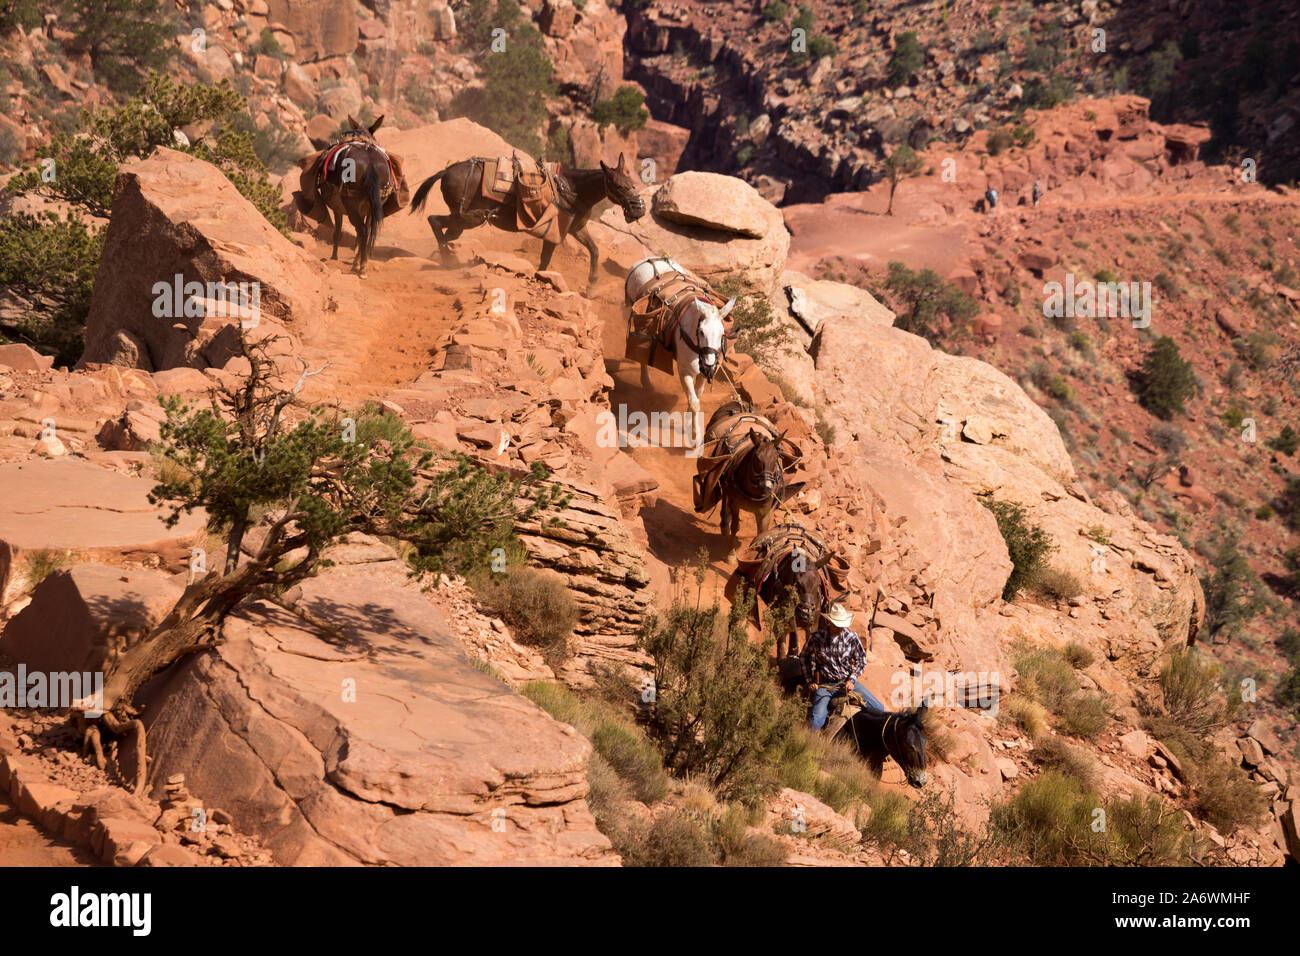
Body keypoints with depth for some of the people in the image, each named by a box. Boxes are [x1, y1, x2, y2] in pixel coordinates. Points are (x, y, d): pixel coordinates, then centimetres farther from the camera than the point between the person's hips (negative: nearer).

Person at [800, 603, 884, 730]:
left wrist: (852, 680, -6)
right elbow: (805, 658, 9)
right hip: (825, 685, -2)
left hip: (847, 682, 2)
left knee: (879, 710, -6)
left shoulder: (851, 636, -4)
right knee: (816, 723, -25)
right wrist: (810, 681, 4)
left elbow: (861, 660, 8)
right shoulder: (817, 637, -8)